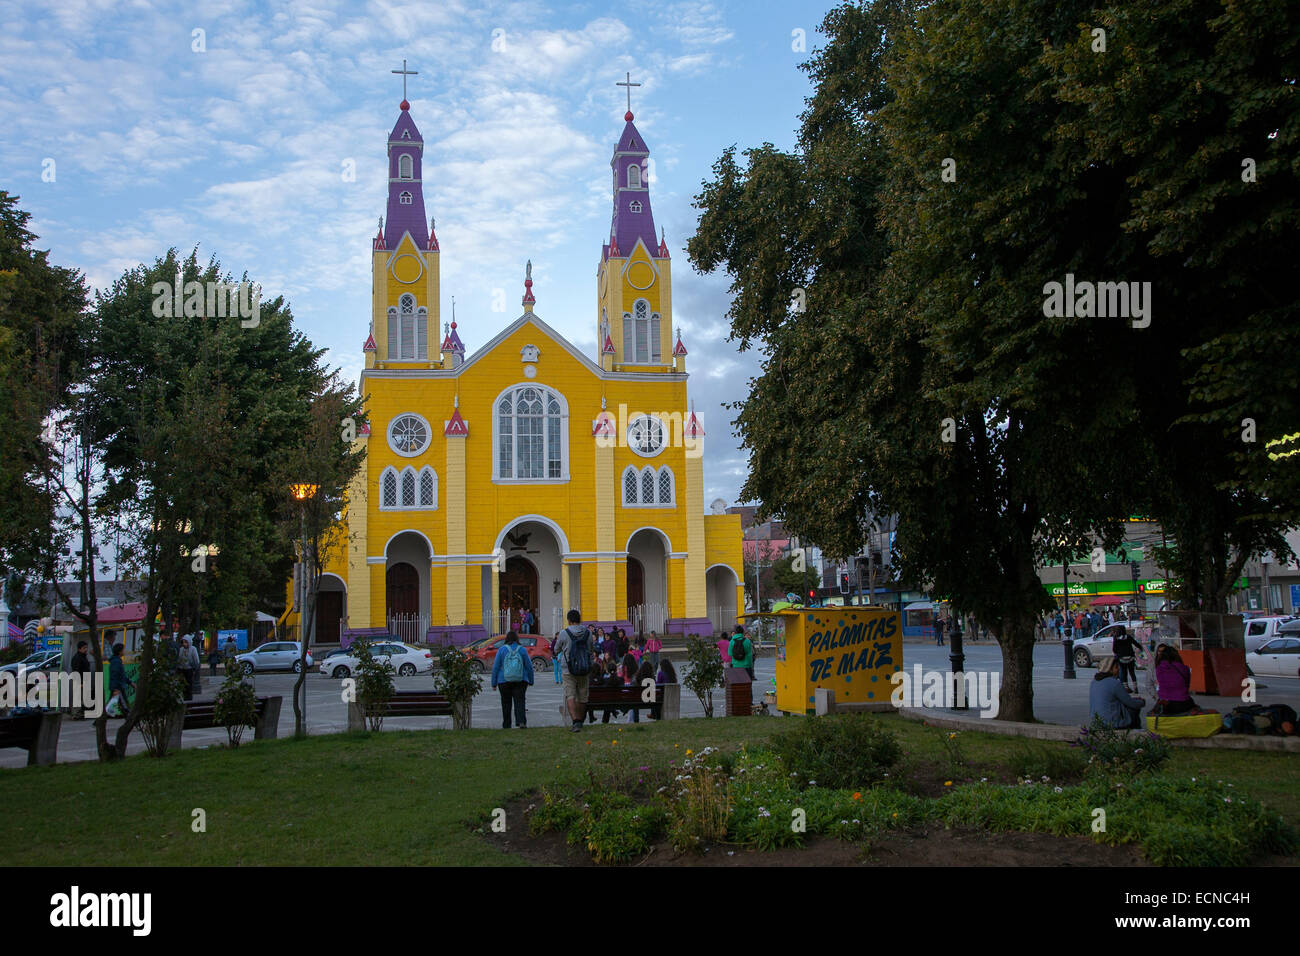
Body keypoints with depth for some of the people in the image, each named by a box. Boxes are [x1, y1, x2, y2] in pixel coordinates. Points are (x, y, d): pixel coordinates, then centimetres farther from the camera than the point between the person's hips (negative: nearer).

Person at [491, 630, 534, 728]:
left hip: (504, 681, 0)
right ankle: (521, 721, -20)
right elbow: (529, 666, 2)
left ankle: (506, 725, 14)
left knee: (506, 703, 10)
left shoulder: (502, 649, -2)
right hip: (521, 681, 0)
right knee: (519, 702, -1)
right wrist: (530, 681, 12)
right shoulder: (522, 649, 1)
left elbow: (496, 667, -3)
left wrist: (494, 683, 3)